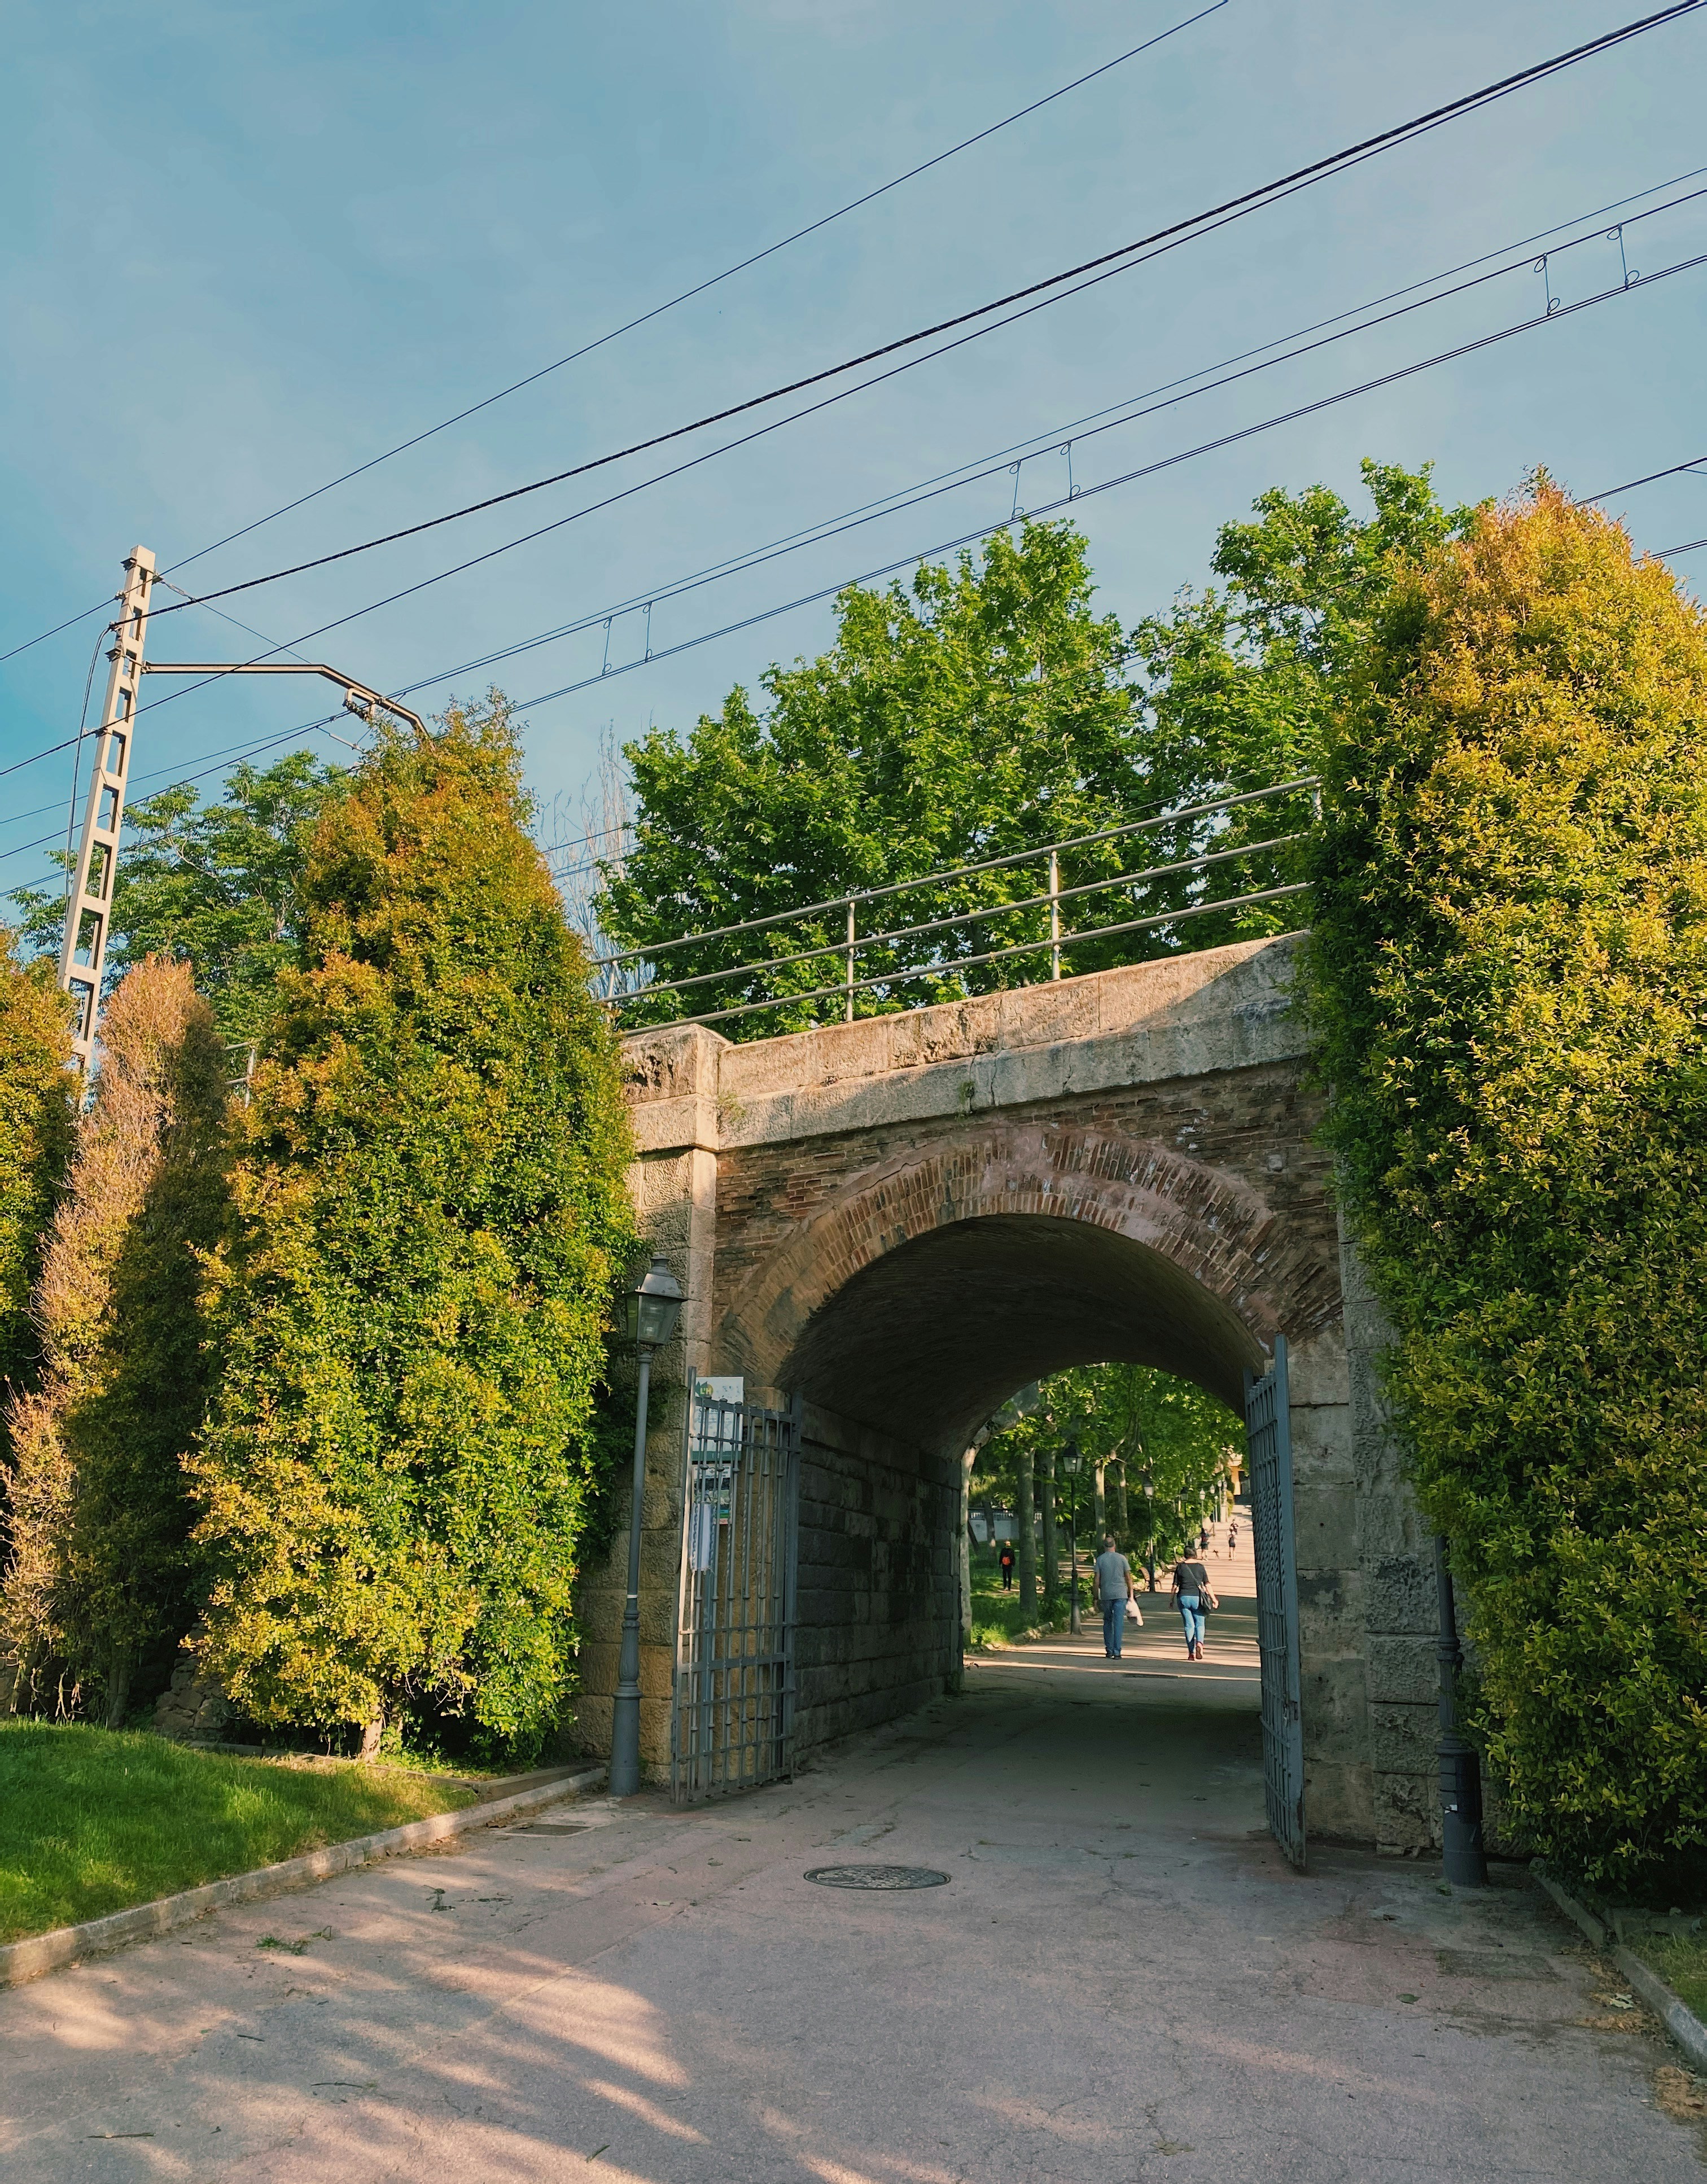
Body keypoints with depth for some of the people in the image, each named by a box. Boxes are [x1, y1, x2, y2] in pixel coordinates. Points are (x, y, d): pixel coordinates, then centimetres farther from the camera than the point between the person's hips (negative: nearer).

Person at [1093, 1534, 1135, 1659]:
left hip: (1106, 1595, 1)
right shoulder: (1122, 1558, 2)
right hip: (1120, 1594, -1)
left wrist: (1096, 1598, 6)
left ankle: (1109, 1651, 12)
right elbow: (1129, 1578, 2)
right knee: (1119, 1623, -2)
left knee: (1108, 1622, 14)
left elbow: (1097, 1580, 0)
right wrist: (1131, 1596, 8)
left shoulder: (1100, 1559, 2)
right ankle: (1117, 1652, -7)